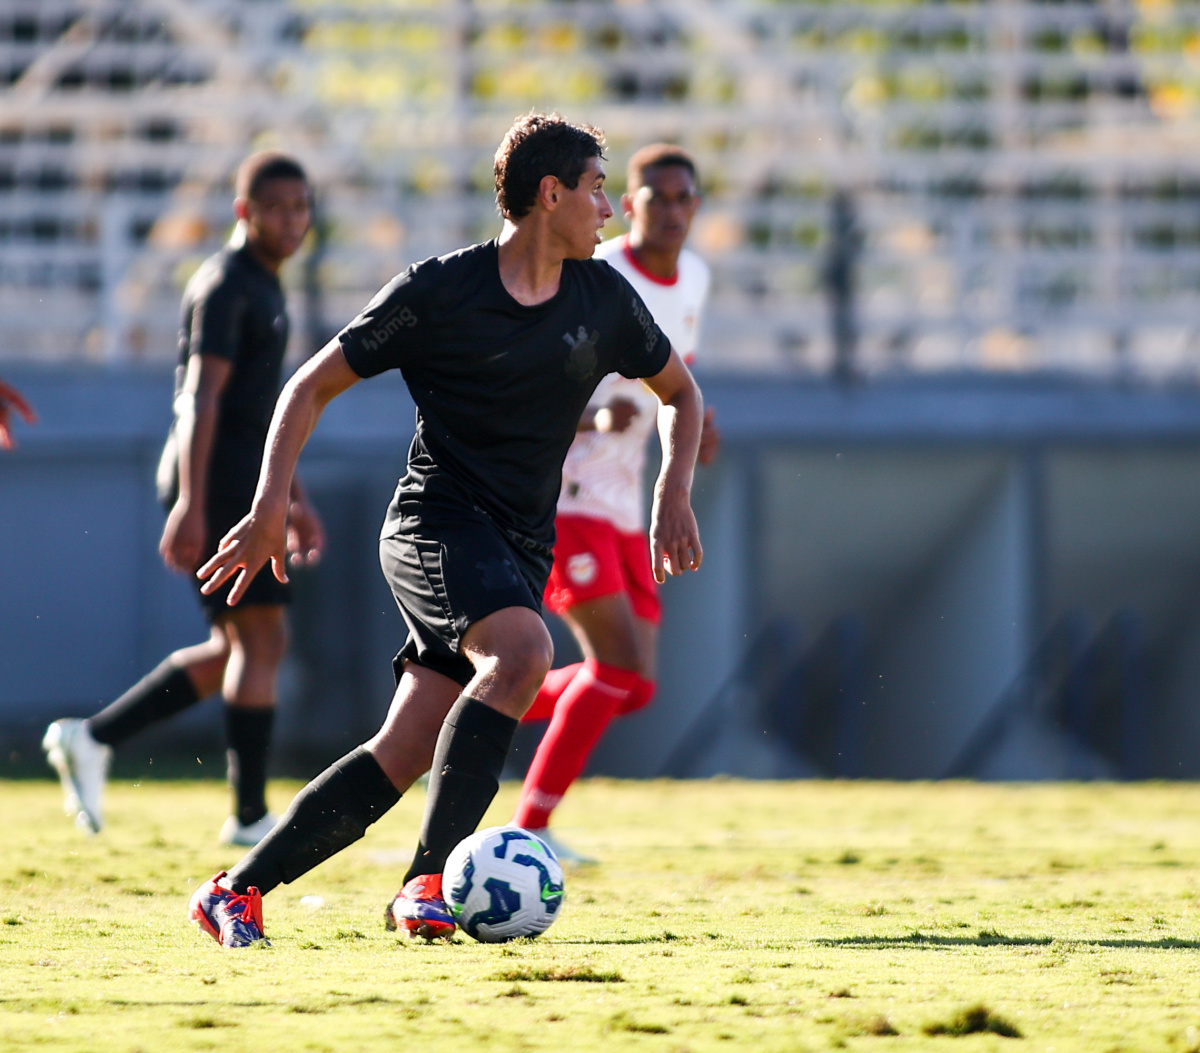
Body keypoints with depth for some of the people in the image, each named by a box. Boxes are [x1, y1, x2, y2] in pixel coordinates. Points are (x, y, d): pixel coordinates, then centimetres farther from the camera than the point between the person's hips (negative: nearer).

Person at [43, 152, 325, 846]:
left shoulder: (265, 289, 20)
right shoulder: (226, 286, -10)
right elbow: (202, 399, -19)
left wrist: (293, 501, 28)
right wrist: (191, 506, -26)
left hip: (242, 485, 10)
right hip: (214, 483, -10)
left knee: (238, 649, 11)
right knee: (262, 639, -11)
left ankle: (94, 738, 12)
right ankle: (250, 816, -10)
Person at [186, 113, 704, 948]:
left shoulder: (602, 299, 7)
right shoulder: (439, 293, -7)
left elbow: (680, 392, 23)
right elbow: (313, 386, 0)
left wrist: (675, 493, 6)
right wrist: (271, 503, -11)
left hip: (522, 551, 5)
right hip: (436, 524, -5)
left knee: (403, 757, -6)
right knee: (524, 652, -33)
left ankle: (236, 894, 3)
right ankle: (430, 882, -32)